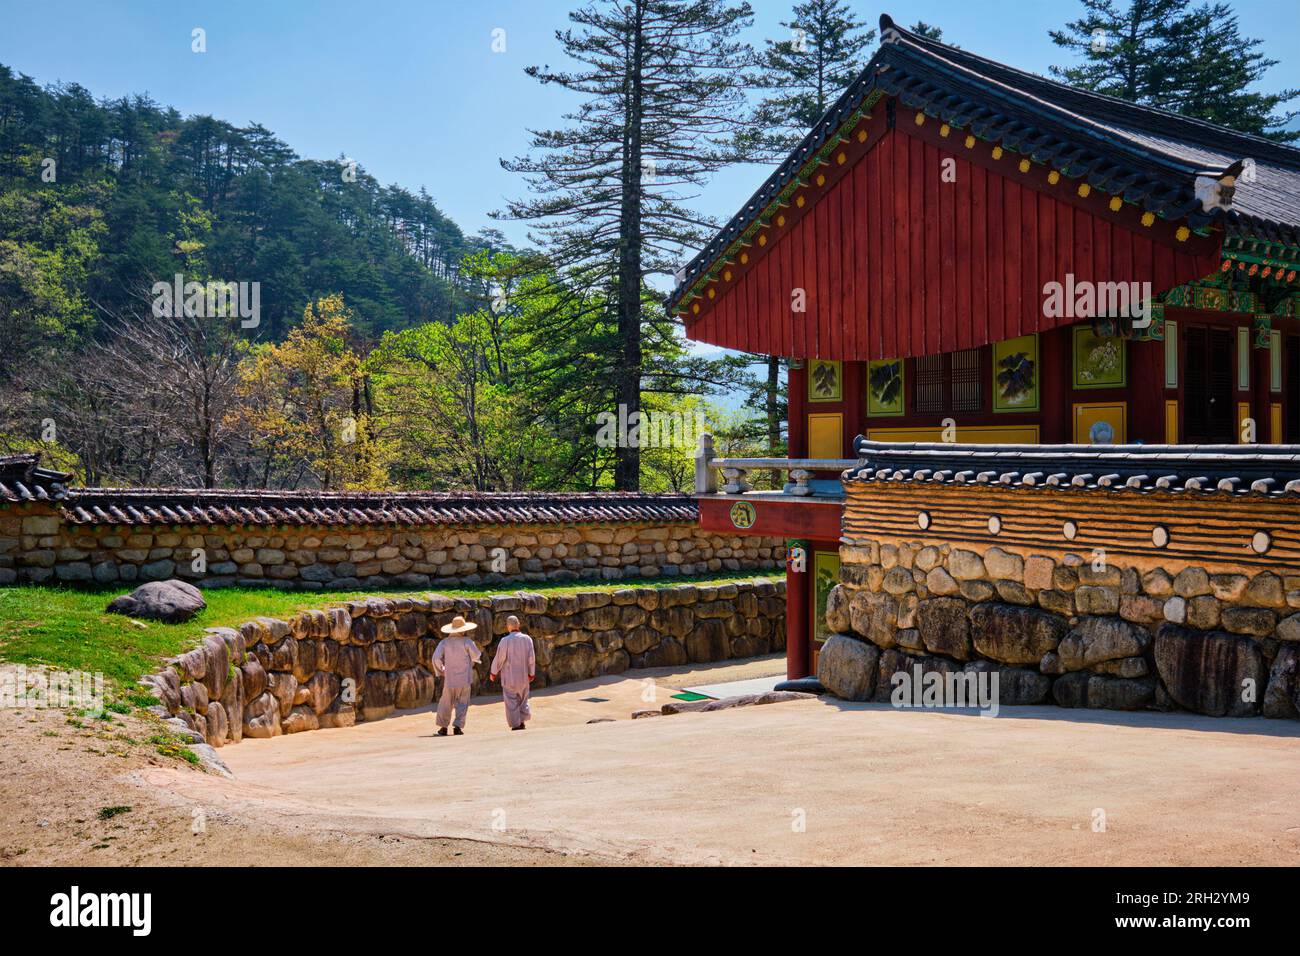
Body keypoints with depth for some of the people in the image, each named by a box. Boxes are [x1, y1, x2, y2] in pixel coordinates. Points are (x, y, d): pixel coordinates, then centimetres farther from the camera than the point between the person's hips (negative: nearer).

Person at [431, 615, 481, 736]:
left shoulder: (444, 642, 0)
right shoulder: (467, 641, -7)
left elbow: (436, 657, -6)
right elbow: (476, 656, -4)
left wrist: (441, 670, 9)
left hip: (449, 678, 2)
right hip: (464, 677, -2)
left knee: (446, 702, 12)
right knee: (462, 703, 5)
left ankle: (443, 727, 11)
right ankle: (458, 726, -5)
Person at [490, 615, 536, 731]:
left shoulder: (505, 640, -14)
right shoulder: (527, 639, -5)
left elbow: (499, 658, -10)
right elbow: (531, 658, -4)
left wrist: (493, 672, 4)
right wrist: (532, 673, 7)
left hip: (509, 676, -3)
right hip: (524, 676, 3)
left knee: (511, 701, 4)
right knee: (523, 699, 19)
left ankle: (516, 725, 3)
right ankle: (522, 722, 12)